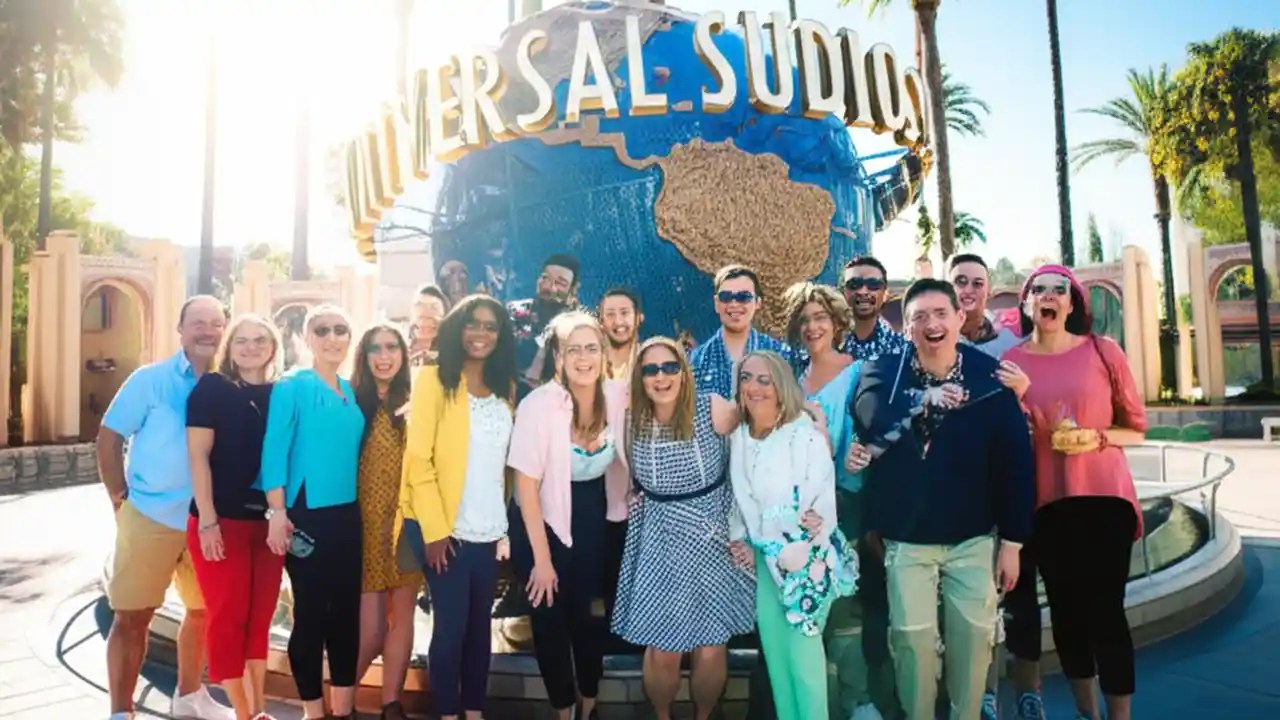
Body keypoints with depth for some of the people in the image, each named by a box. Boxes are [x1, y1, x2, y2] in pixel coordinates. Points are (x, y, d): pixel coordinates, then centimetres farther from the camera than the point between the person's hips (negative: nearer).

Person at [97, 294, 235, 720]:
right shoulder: (149, 379, -5)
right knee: (132, 616, 3)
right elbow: (109, 439, -3)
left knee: (204, 610, 16)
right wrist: (121, 500, -6)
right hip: (150, 517, -3)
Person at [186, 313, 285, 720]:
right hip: (222, 519, -4)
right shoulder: (212, 387, -2)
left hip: (268, 520, 4)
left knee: (260, 616, 10)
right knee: (228, 616, 1)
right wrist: (207, 520, -13)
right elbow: (198, 456, -7)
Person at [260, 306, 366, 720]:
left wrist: (363, 510, 11)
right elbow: (274, 451, -11)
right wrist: (277, 513, -16)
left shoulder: (351, 391, 10)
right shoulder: (291, 387, -6)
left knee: (347, 611, 11)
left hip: (347, 515, 6)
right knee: (310, 612, 3)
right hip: (307, 515, -6)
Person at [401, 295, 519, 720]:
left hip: (489, 528, 5)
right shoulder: (434, 380, -6)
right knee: (451, 624, 1)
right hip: (445, 527, -5)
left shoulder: (505, 387, 9)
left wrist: (506, 522, 7)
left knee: (480, 623, 12)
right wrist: (434, 529, -14)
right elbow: (418, 459, -10)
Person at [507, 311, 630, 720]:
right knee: (550, 619, 7)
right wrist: (541, 557, -15)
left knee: (592, 616, 14)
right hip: (544, 518, -3)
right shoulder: (538, 404, -22)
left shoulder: (619, 396, -14)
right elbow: (527, 484, -18)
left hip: (595, 517, 3)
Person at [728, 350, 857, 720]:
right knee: (774, 650, 15)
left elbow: (824, 499, -18)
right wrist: (739, 539, 3)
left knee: (803, 650, 0)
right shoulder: (738, 438, 1)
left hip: (806, 560, -6)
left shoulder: (806, 436, -18)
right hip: (764, 558, 6)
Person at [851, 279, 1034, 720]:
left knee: (974, 636, 9)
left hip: (973, 536, 1)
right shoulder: (884, 372, -6)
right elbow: (871, 421, -27)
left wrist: (1012, 541, -3)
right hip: (906, 537, 0)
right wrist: (927, 400, -25)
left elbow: (1015, 460, -4)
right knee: (913, 638, 5)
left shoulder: (988, 376, -7)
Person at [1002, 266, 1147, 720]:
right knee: (1065, 608, 12)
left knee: (1106, 609, -3)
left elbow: (1136, 427, 3)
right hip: (1045, 501, 2)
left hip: (1103, 495, -2)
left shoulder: (1104, 352, -1)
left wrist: (1096, 438, -15)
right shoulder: (1011, 362, 2)